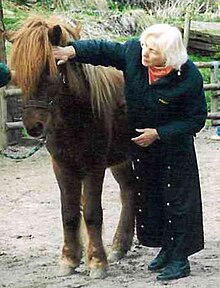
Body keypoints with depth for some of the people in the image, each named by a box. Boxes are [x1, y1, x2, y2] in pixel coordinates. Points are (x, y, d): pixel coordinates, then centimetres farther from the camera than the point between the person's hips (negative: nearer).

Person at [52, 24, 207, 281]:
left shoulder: (189, 78, -28)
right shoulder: (133, 52, -18)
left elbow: (196, 119, -19)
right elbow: (104, 50, -3)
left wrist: (159, 133, -24)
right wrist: (73, 51, -18)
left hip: (174, 146, -6)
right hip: (140, 142, 6)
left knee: (177, 199, 0)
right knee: (148, 197, 15)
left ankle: (180, 258, 10)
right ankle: (166, 248, 31)